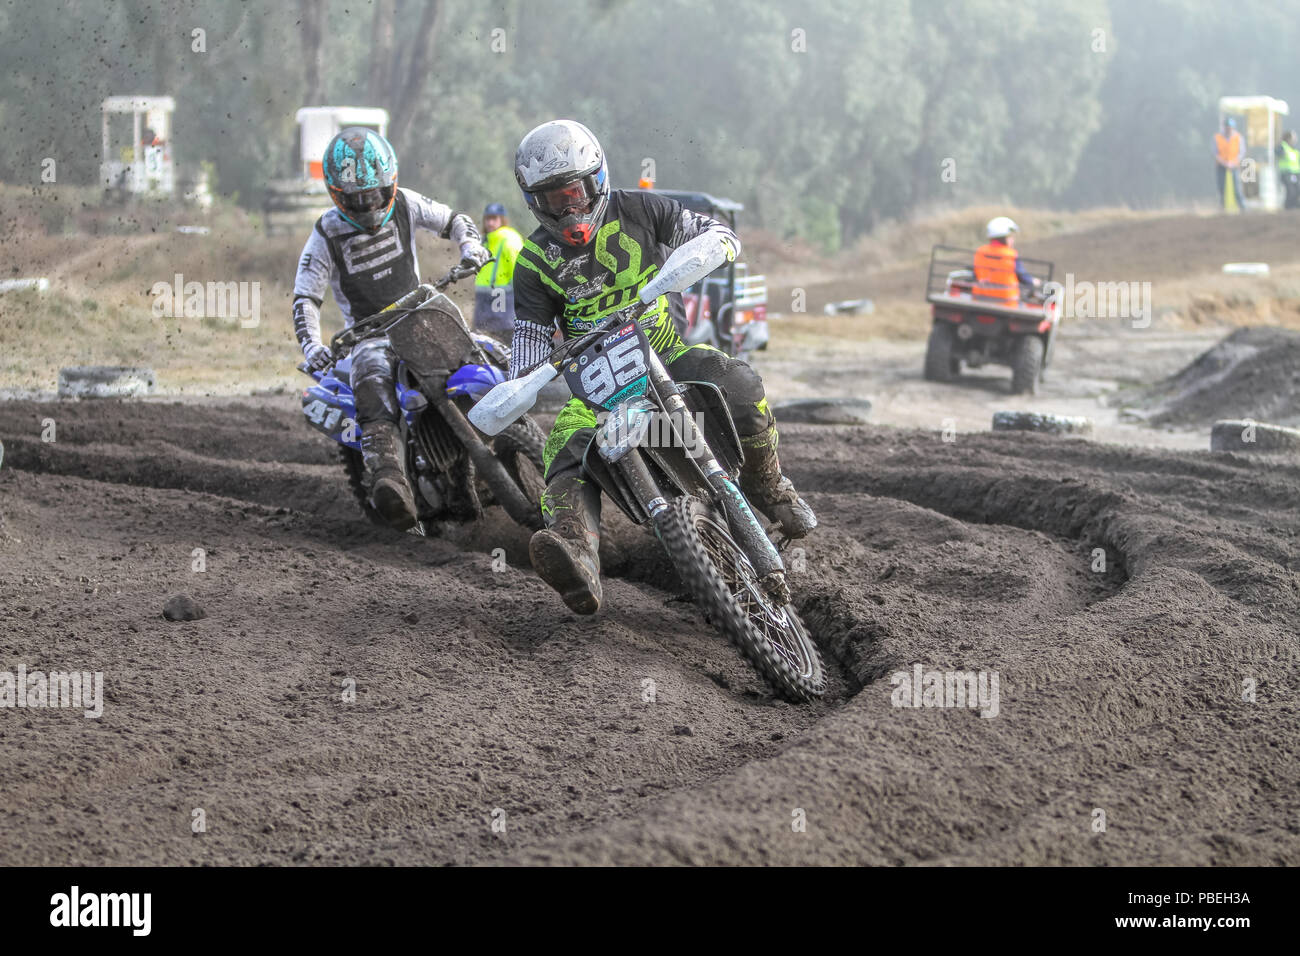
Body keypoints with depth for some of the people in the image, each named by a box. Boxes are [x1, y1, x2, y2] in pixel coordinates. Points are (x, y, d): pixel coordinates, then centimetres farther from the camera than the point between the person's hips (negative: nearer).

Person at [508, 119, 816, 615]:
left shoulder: (636, 211, 0)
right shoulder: (535, 260, 3)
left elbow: (720, 233, 0)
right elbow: (530, 336, 3)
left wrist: (685, 259, -23)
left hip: (667, 352, 0)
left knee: (739, 385, -31)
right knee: (568, 441, -31)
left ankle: (767, 484, -3)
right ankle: (576, 553, -57)